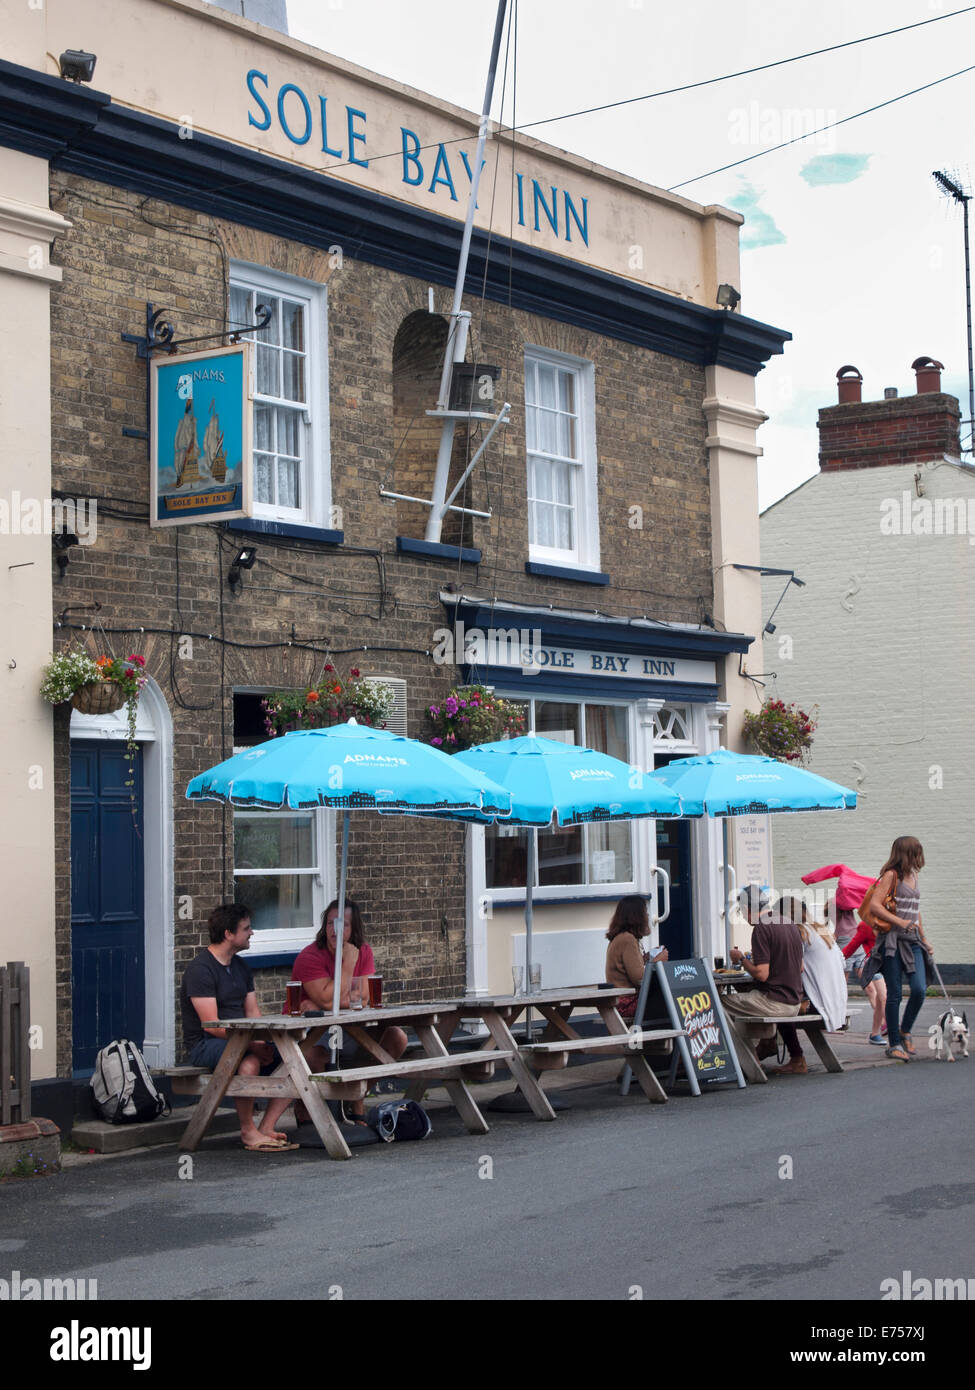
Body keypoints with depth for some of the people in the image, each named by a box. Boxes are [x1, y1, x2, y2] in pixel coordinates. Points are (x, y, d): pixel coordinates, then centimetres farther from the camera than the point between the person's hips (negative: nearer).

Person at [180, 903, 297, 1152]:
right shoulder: (200, 969, -13)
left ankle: (266, 1128, -13)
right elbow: (211, 1025, -19)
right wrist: (252, 1044, -26)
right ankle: (248, 1131, -21)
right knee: (250, 1060, -37)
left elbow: (252, 1013, 11)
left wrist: (262, 1043, -9)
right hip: (203, 1045, -8)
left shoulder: (240, 967, 14)